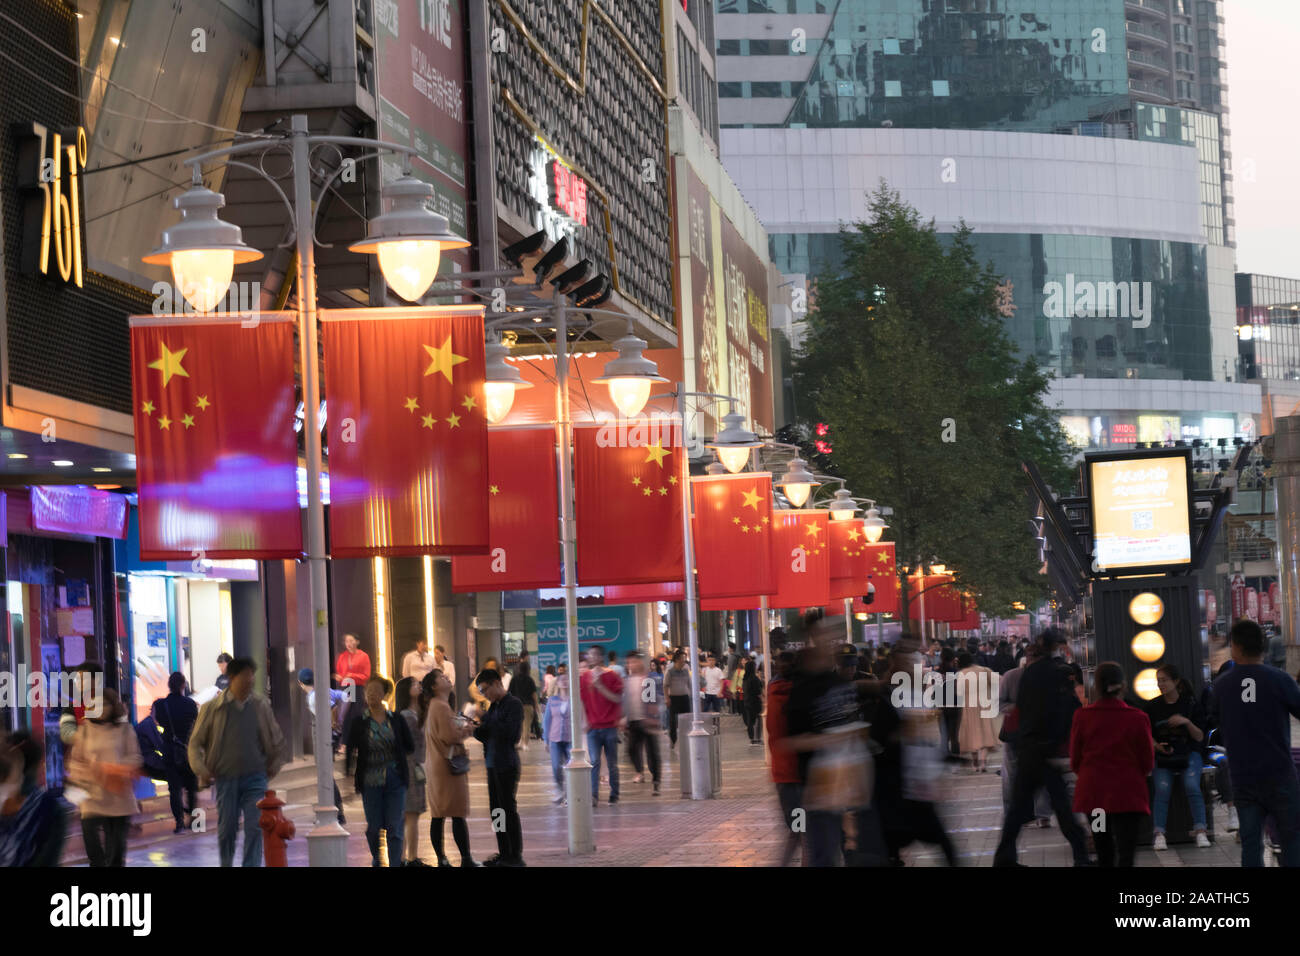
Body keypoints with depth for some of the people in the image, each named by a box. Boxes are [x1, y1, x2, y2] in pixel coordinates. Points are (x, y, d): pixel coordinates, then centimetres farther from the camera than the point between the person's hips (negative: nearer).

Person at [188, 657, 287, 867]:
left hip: (255, 778, 1)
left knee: (255, 828, -10)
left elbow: (277, 739, 16)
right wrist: (201, 770, -4)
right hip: (225, 779, 0)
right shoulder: (213, 708, -2)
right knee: (226, 829, 6)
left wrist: (274, 767, 13)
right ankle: (226, 863, 26)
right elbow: (195, 742, 5)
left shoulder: (260, 706, 3)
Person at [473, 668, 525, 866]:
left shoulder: (513, 704, -9)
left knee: (508, 809, -6)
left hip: (507, 764, -8)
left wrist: (486, 724, -16)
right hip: (492, 764, 8)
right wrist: (476, 728, 1)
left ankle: (516, 855, -2)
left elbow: (511, 733, -19)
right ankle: (504, 853, 15)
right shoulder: (493, 707, 16)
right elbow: (486, 735, 20)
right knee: (496, 810, 9)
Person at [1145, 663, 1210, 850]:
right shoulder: (1153, 706, 5)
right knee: (1162, 788, -26)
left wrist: (1187, 722, -17)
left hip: (1188, 753, -1)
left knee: (1192, 785, -27)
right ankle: (1159, 834, -27)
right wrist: (1156, 745, -10)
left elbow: (1200, 737, 0)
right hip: (1162, 756, 1)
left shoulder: (1189, 705, 1)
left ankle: (1200, 832, -24)